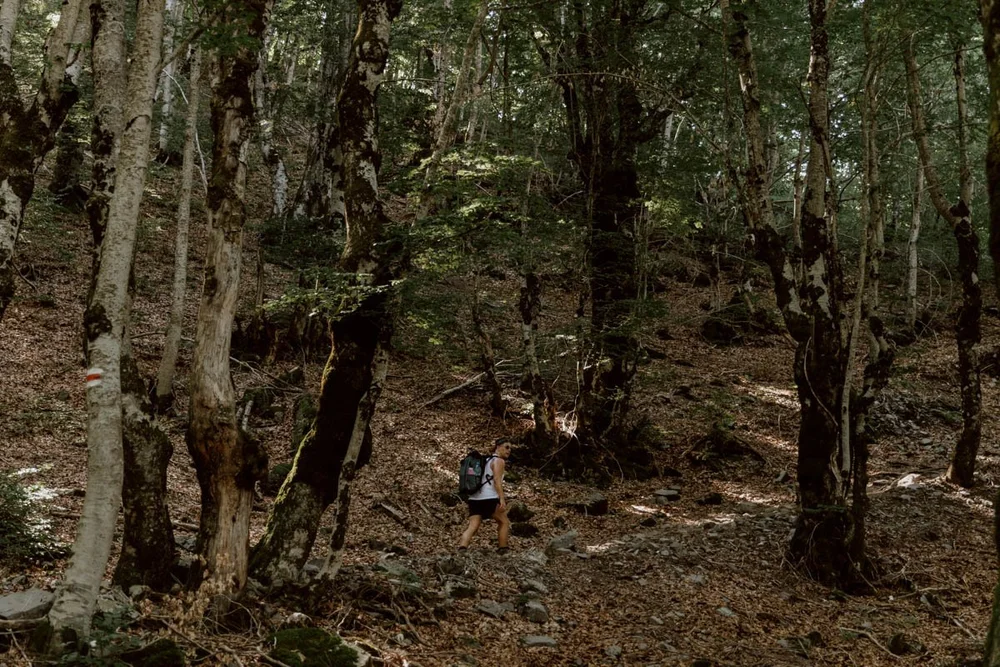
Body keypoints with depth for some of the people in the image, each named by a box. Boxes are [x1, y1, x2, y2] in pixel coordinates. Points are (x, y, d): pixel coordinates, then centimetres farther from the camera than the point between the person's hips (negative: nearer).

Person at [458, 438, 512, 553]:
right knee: (504, 522, 10)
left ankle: (461, 549, -25)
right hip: (489, 498, -7)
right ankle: (503, 550, 9)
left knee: (472, 526, -5)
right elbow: (497, 480, -14)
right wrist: (502, 498, -22)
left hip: (474, 498, 7)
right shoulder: (499, 461, 1)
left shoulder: (485, 460, 27)